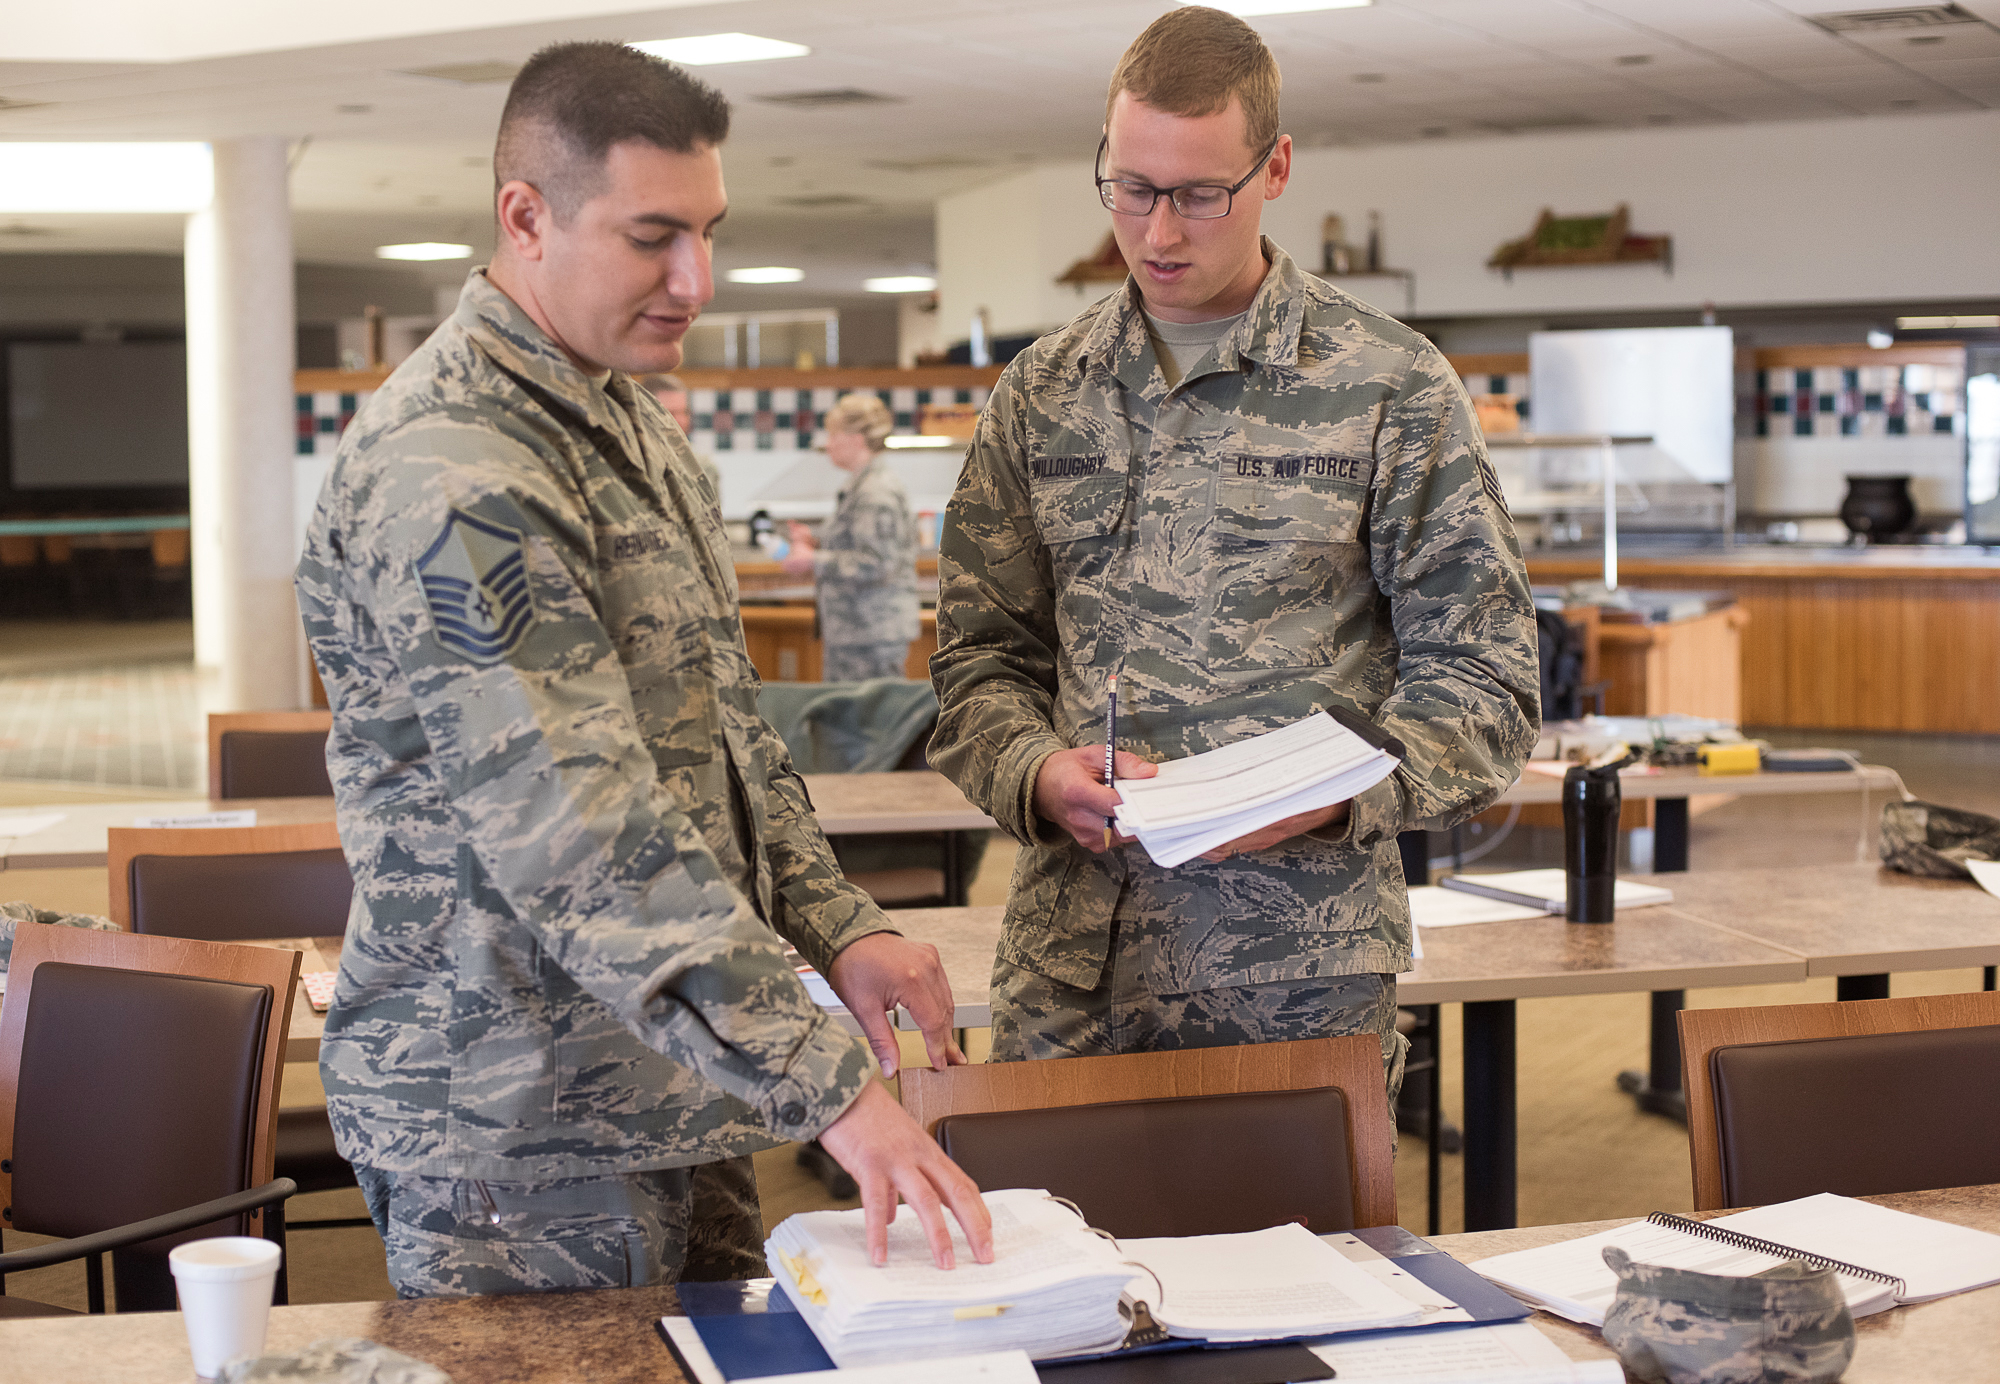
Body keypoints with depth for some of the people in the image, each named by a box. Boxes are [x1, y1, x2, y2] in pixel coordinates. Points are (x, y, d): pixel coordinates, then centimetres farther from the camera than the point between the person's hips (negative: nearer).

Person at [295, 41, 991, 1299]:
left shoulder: (629, 419, 11)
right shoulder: (447, 474, -22)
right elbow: (586, 845, -28)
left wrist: (837, 925, 5)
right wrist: (829, 1087, -31)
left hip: (674, 1094, 9)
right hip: (519, 1139, -9)